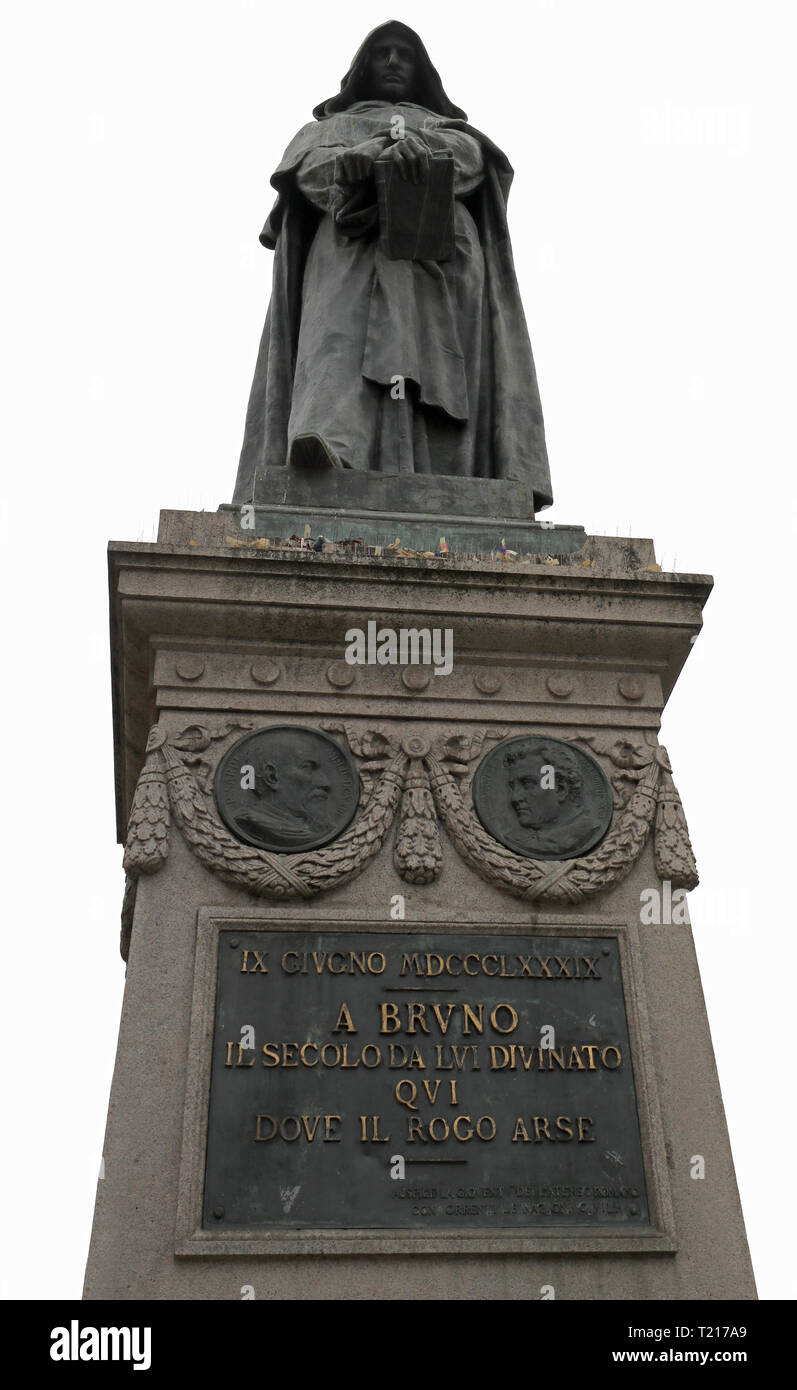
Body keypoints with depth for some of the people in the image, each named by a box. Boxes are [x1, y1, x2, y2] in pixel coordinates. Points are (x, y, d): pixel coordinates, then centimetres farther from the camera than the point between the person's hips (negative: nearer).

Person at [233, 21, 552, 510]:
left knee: (431, 358, -23)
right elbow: (310, 166, 9)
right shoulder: (327, 128, 35)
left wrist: (418, 149, -16)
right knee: (341, 333, -32)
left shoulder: (451, 129, 36)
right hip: (351, 243, -1)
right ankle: (326, 446, -58)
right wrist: (372, 156, -14)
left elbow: (469, 156, 9)